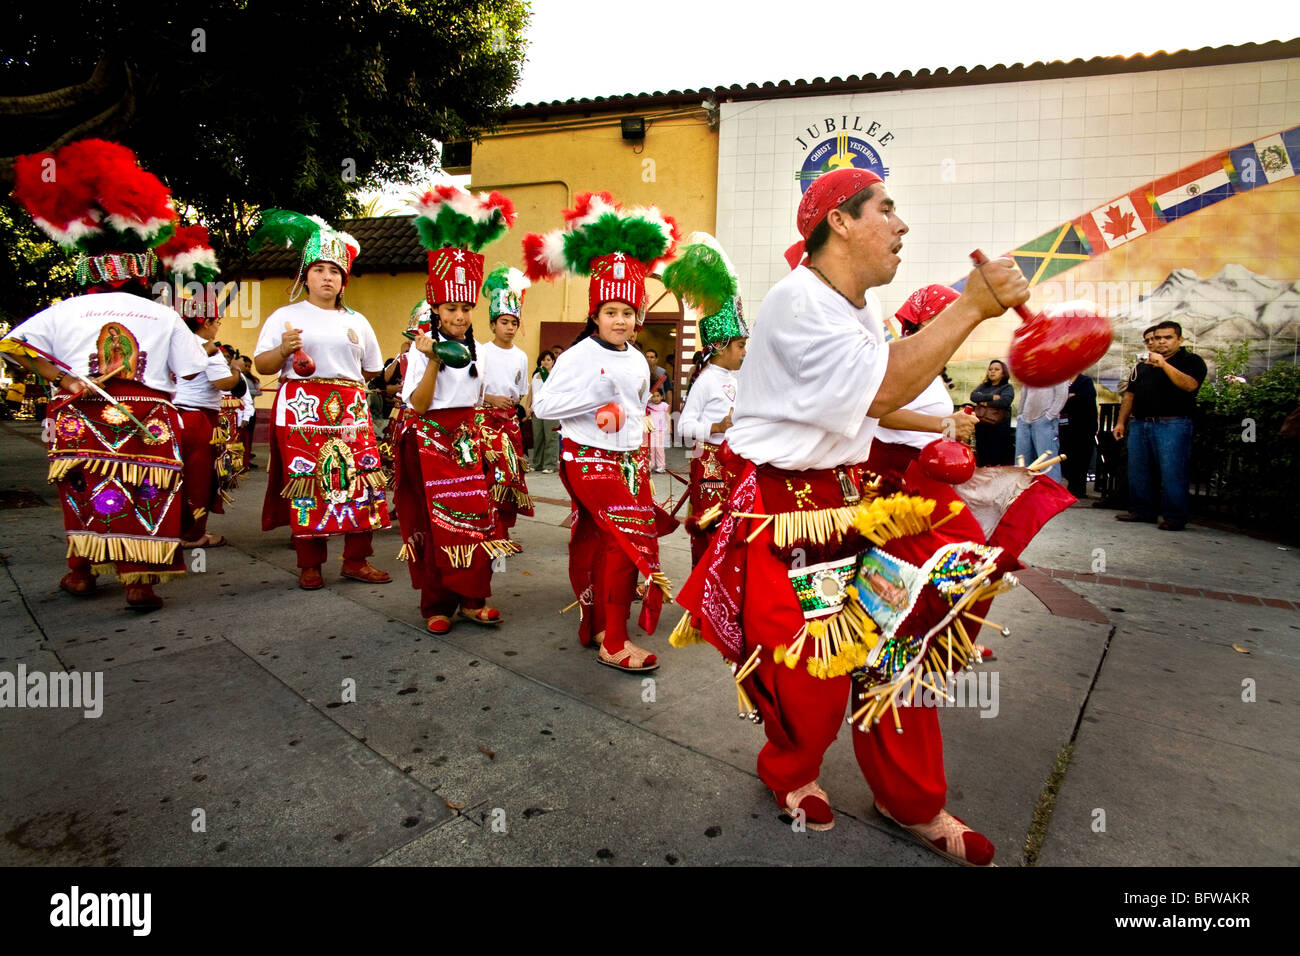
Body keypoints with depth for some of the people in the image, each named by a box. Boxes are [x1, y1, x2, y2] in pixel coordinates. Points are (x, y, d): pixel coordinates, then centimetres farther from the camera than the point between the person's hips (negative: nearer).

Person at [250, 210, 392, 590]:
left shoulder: (357, 321, 18)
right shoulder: (285, 316, 9)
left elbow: (371, 370, 23)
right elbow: (262, 365, 4)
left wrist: (343, 380, 13)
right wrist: (283, 349, -13)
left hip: (350, 409, 3)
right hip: (301, 408, -2)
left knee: (363, 477, -6)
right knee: (305, 480, -5)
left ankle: (357, 559, 5)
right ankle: (310, 564, 7)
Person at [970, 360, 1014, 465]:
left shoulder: (1007, 388, 3)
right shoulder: (983, 386, 16)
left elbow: (1004, 401, -17)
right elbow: (973, 396, -2)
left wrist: (985, 402, -5)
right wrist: (991, 397, -12)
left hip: (999, 428, -4)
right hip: (981, 426, 5)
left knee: (997, 462, -7)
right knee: (982, 461, 8)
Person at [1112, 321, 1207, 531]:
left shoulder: (1191, 361, 3)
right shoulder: (1142, 365, 21)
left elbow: (1189, 385, -16)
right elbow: (1130, 395, 21)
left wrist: (1164, 364, -21)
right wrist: (1121, 422, 14)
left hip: (1172, 425, -6)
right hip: (1139, 424, 6)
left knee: (1173, 473, -8)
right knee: (1138, 471, 8)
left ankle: (1175, 517, -2)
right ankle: (1142, 510, 17)